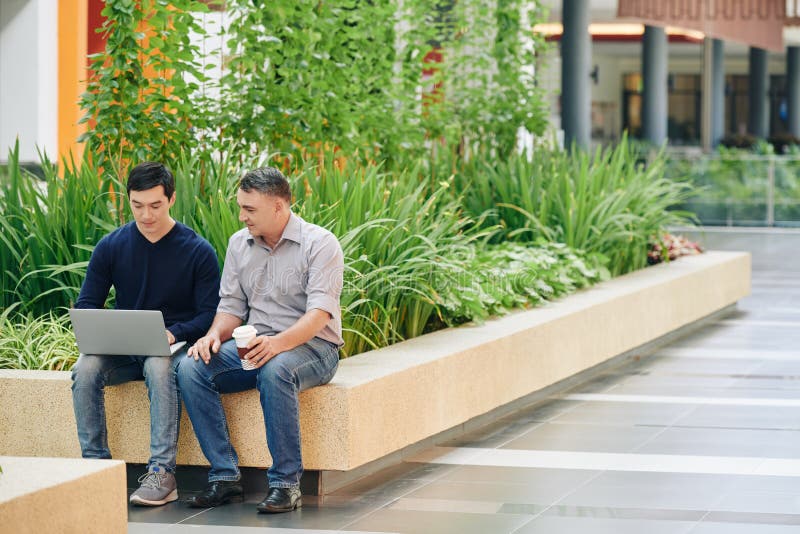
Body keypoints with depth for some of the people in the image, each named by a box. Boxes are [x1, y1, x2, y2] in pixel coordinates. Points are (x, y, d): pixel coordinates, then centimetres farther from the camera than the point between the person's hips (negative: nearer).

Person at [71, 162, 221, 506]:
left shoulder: (197, 251, -3)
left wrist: (173, 333, -23)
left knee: (159, 367, -38)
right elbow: (86, 305, 6)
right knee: (86, 368, -29)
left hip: (175, 346, -3)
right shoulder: (111, 247, 5)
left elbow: (210, 314, -5)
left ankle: (162, 474, -38)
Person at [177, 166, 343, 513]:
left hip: (311, 346, -6)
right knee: (191, 368, -19)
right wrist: (215, 335, -11)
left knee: (275, 370, -40)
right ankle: (224, 475, -18)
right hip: (254, 344, 6)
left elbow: (319, 313, -20)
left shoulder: (319, 244, -9)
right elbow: (231, 305, 13)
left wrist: (278, 343, -37)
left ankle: (285, 484, -32)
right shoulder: (239, 243, 11)